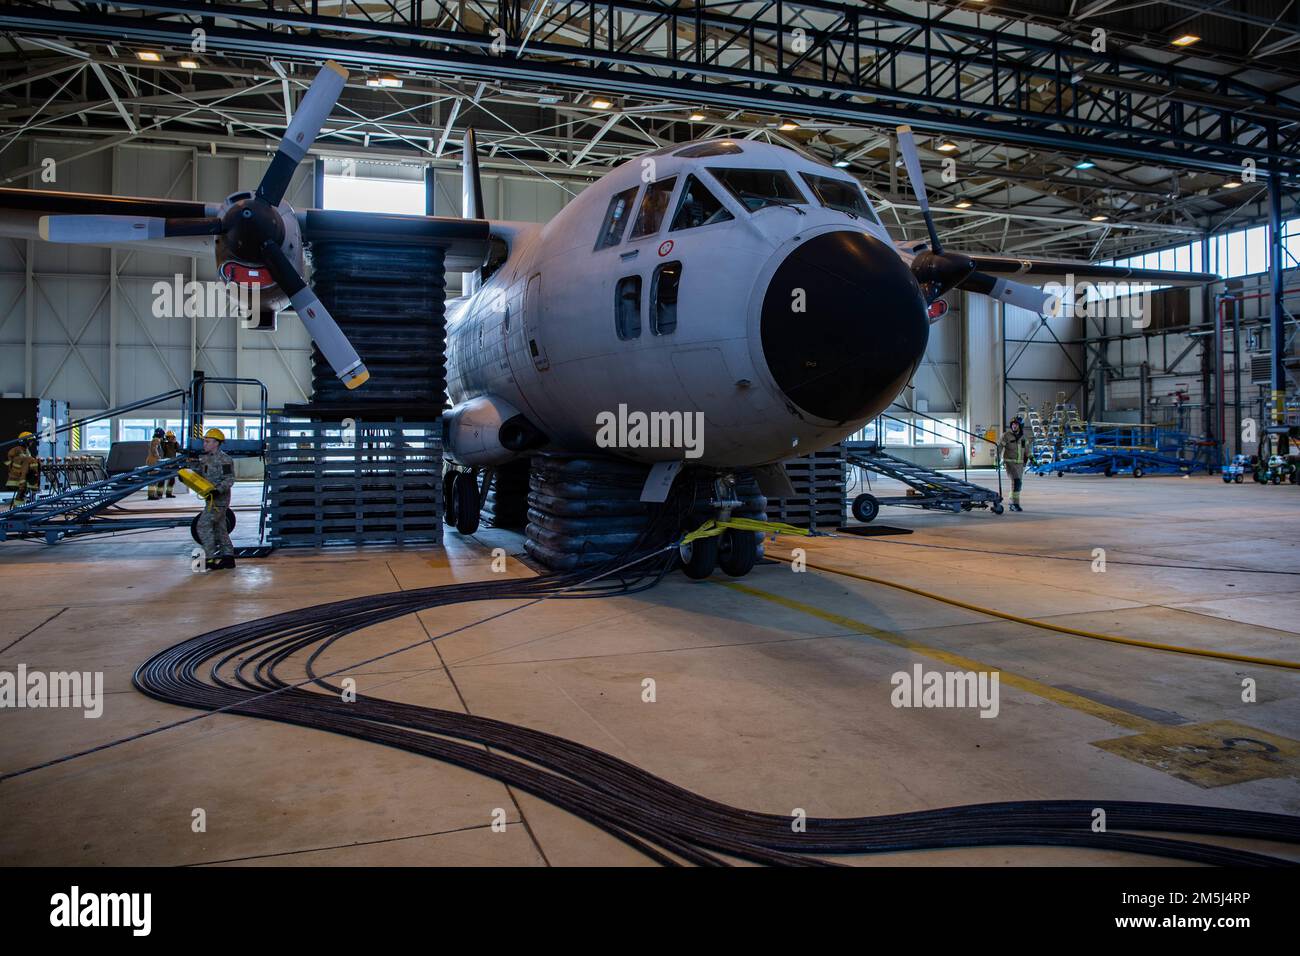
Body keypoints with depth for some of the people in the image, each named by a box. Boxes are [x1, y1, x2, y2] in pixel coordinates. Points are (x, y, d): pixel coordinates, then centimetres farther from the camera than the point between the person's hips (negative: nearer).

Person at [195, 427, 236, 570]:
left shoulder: (224, 460, -14)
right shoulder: (205, 458, 13)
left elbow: (229, 480, -18)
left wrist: (218, 490, -30)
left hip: (219, 499, -9)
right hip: (212, 499, 9)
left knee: (204, 525, -11)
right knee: (219, 528, 13)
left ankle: (212, 558, -8)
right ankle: (228, 558, 20)